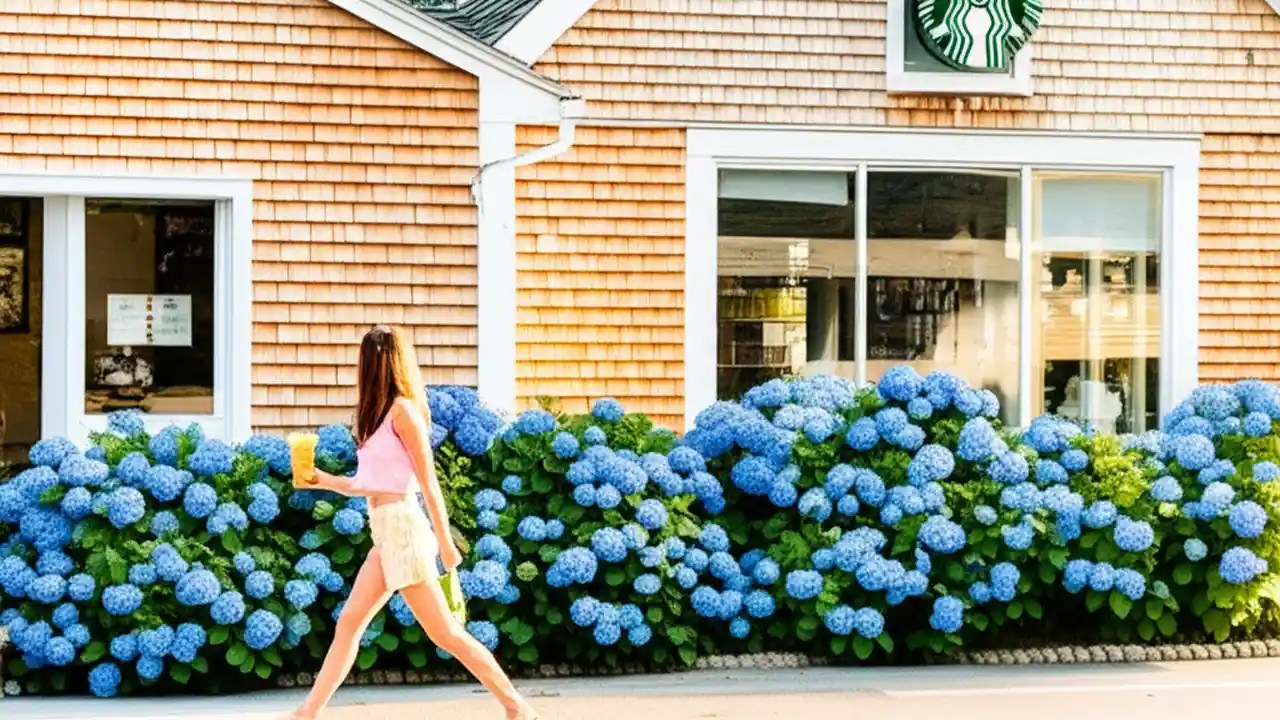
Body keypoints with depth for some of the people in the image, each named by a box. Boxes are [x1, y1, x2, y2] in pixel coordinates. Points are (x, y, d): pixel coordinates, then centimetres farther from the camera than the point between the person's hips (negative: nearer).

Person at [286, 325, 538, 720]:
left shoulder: (402, 410, -11)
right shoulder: (382, 413, 15)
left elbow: (428, 483, -12)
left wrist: (445, 543, -13)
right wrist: (323, 480, 15)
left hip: (401, 528, -9)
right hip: (387, 533, 9)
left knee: (444, 632, -6)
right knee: (349, 623, 8)